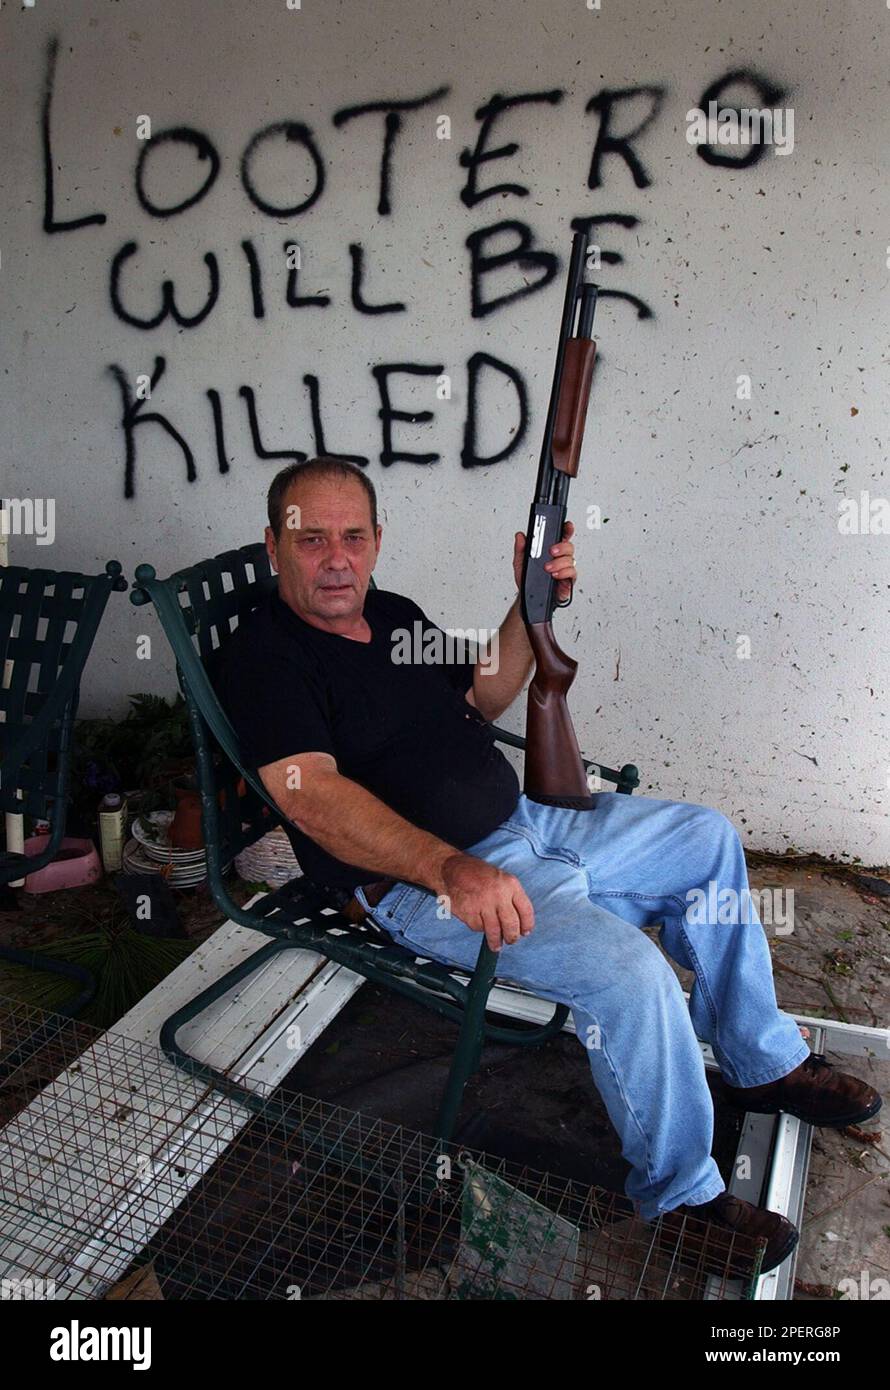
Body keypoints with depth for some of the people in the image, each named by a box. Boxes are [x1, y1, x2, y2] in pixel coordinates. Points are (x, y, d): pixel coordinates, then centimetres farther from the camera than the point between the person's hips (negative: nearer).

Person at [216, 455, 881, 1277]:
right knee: (626, 969, -27)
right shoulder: (266, 654, -12)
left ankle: (761, 1062, 25)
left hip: (524, 822, 9)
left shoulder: (395, 615, 13)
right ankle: (680, 1193, 1)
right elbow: (313, 798, -25)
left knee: (705, 838, 12)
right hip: (421, 883, -9)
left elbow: (482, 700, 22)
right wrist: (451, 868, -37)